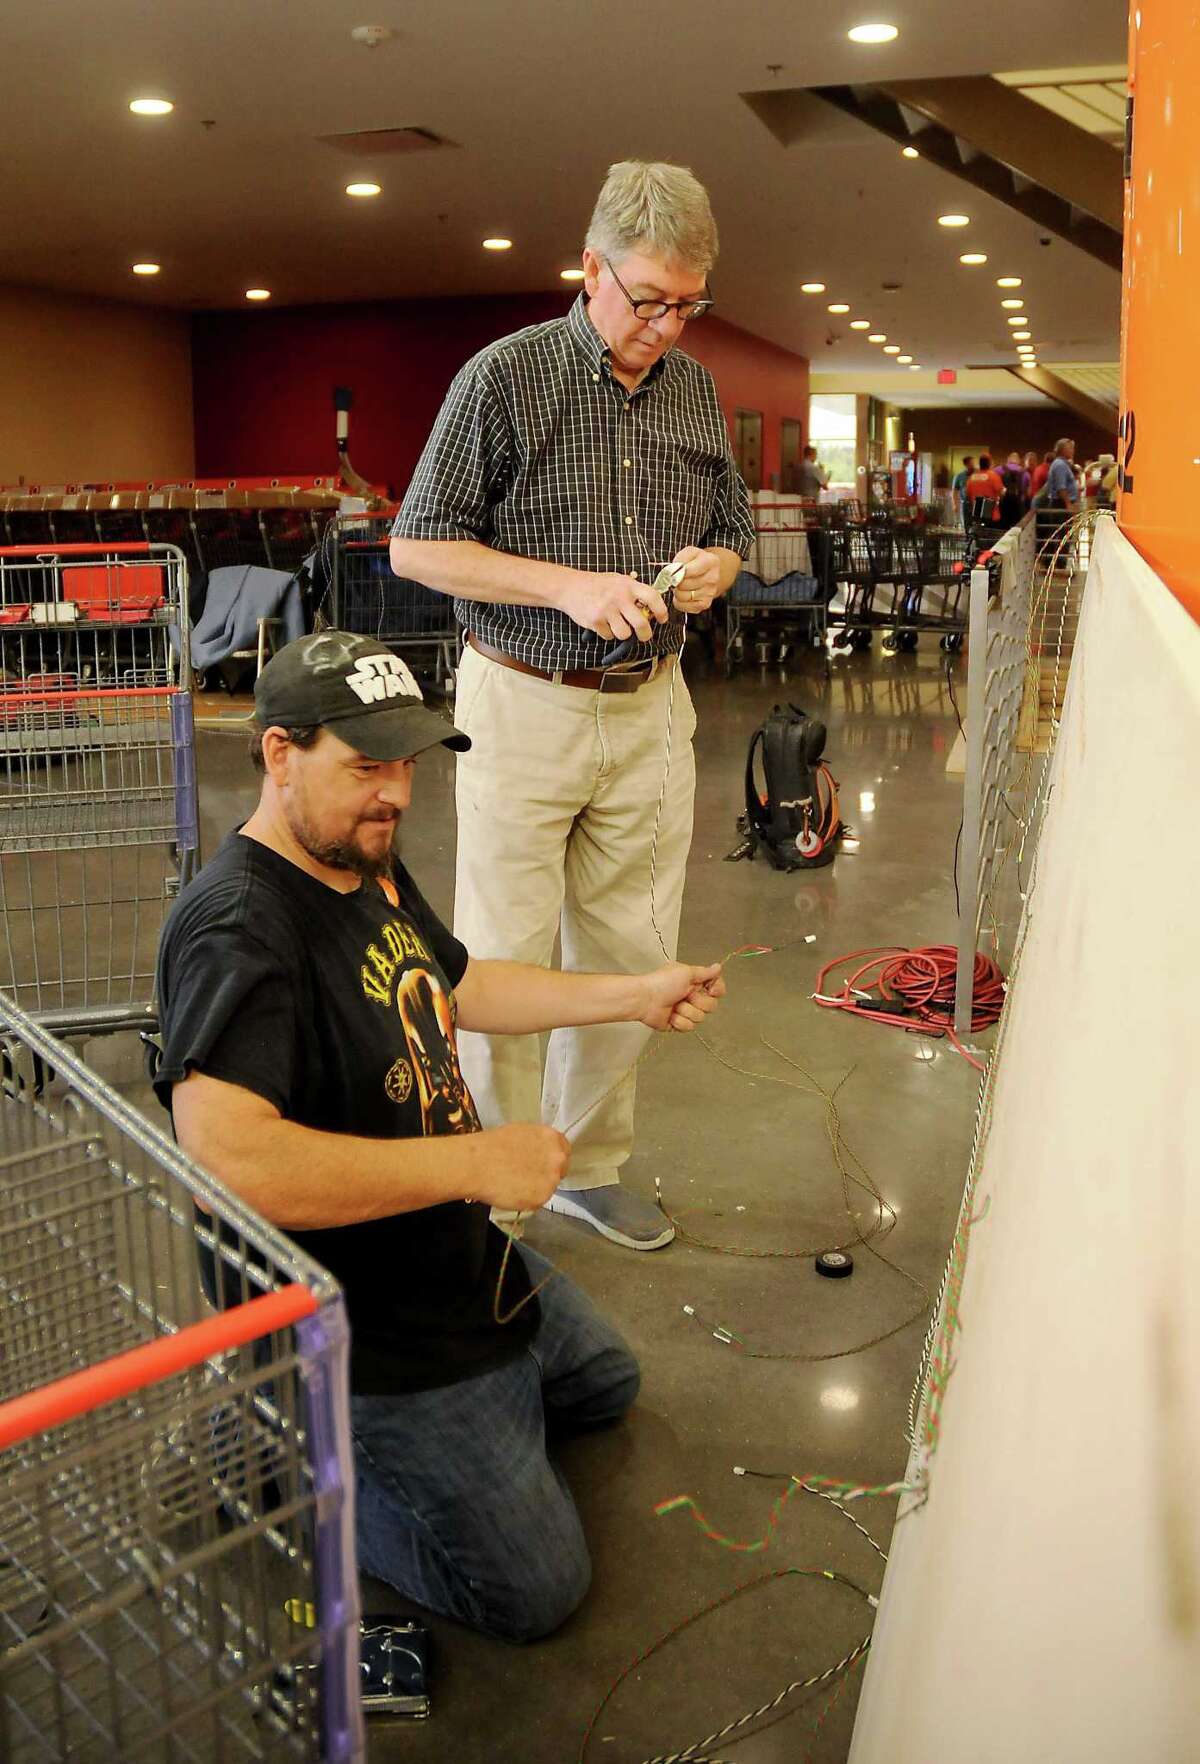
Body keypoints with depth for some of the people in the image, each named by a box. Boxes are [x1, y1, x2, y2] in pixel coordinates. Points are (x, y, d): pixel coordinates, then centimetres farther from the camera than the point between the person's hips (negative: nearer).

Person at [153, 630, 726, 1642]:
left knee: (605, 1385, 31)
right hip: (376, 1336, -10)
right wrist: (473, 1161, -38)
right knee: (536, 1590, 1)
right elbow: (222, 1156, -44)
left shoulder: (367, 866, 3)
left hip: (465, 1260, 10)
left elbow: (462, 986, 19)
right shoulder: (238, 930, -30)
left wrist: (636, 996, 12)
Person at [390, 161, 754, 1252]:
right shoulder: (506, 375, -7)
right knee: (504, 963, 0)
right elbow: (418, 546, -8)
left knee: (631, 958, 10)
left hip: (651, 710, 5)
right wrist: (569, 587, -18)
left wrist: (715, 565, -3)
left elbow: (732, 526, 22)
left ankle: (588, 1167, 28)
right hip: (524, 706, -5)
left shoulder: (697, 390, 10)